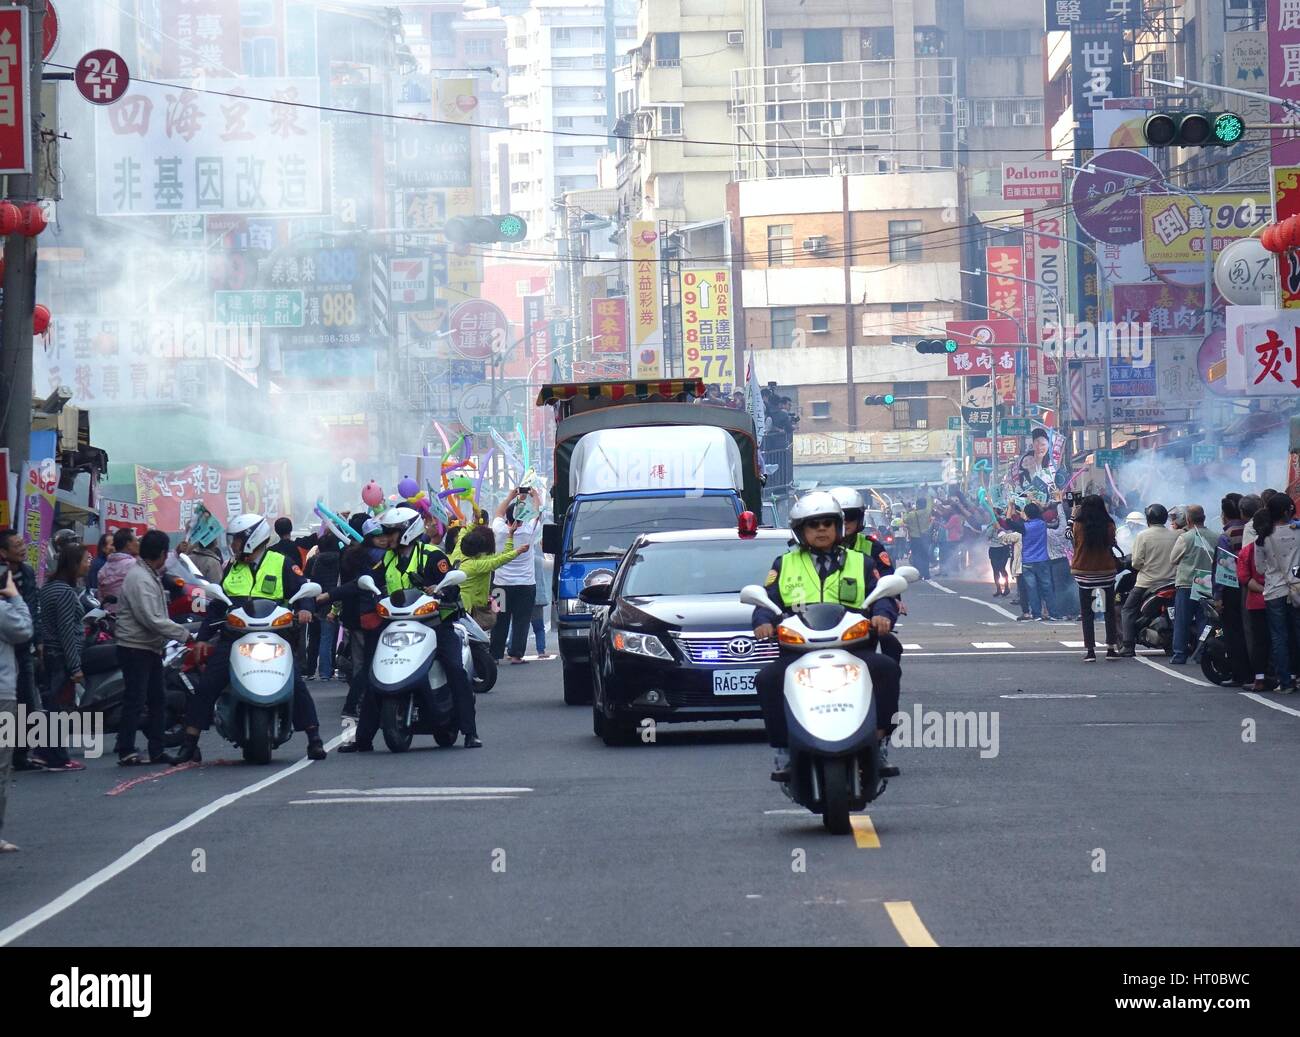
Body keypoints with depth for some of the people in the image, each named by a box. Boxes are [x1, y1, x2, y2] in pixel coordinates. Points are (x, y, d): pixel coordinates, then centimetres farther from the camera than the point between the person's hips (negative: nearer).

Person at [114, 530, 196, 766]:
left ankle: (156, 751, 16)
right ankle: (126, 752, -8)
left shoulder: (149, 576, 15)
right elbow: (151, 620, -24)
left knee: (157, 700, 12)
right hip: (136, 647, -11)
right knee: (135, 700, -10)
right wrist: (184, 634, -18)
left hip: (150, 648, 11)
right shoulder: (139, 579, -18)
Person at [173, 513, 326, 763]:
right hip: (233, 637, 3)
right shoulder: (232, 567, 20)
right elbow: (216, 604, 22)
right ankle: (189, 743, -1)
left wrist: (303, 609, -19)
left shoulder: (280, 564, 6)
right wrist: (205, 636, 14)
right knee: (205, 687, -6)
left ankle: (314, 739, -8)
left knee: (296, 684, -16)